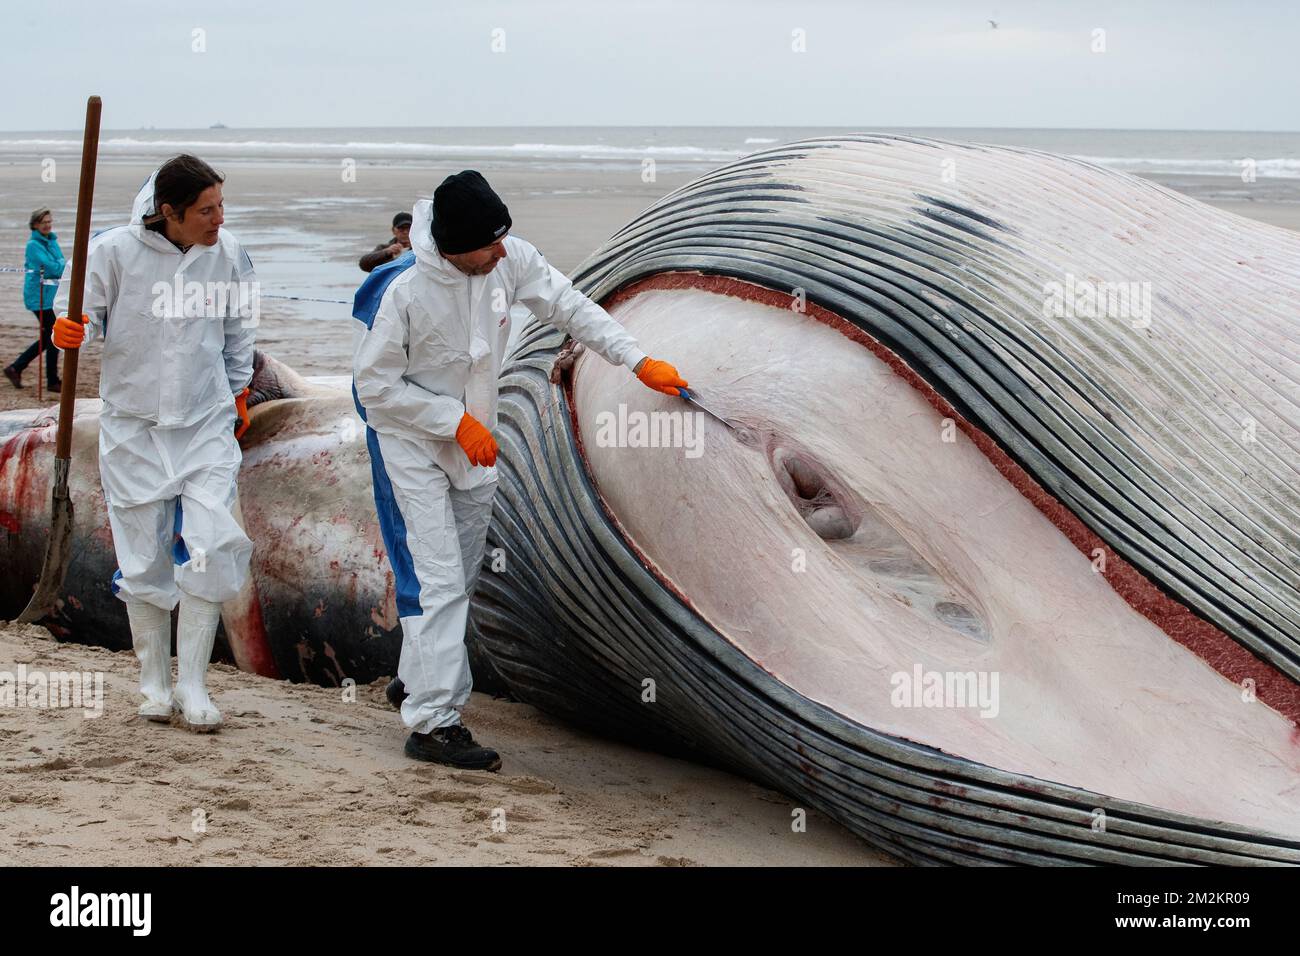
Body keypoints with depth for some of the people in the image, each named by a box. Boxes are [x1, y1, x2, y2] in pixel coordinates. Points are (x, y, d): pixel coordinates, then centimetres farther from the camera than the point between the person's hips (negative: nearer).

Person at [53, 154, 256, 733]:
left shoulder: (228, 255, -1)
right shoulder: (115, 252, -11)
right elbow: (87, 316, -2)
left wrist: (238, 389, 20)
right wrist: (67, 331, -24)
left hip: (207, 425, 1)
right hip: (134, 427, -1)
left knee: (211, 548, -11)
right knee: (143, 561, 5)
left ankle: (192, 686, 2)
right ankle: (155, 686, 22)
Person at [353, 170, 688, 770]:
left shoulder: (509, 260, -14)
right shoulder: (400, 292, -29)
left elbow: (570, 308, -2)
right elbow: (376, 386, -20)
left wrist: (639, 362, -5)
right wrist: (457, 420, -21)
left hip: (474, 441, 7)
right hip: (409, 440, -7)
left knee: (461, 576, 16)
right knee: (436, 577, -13)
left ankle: (415, 684, 34)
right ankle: (432, 722, -9)